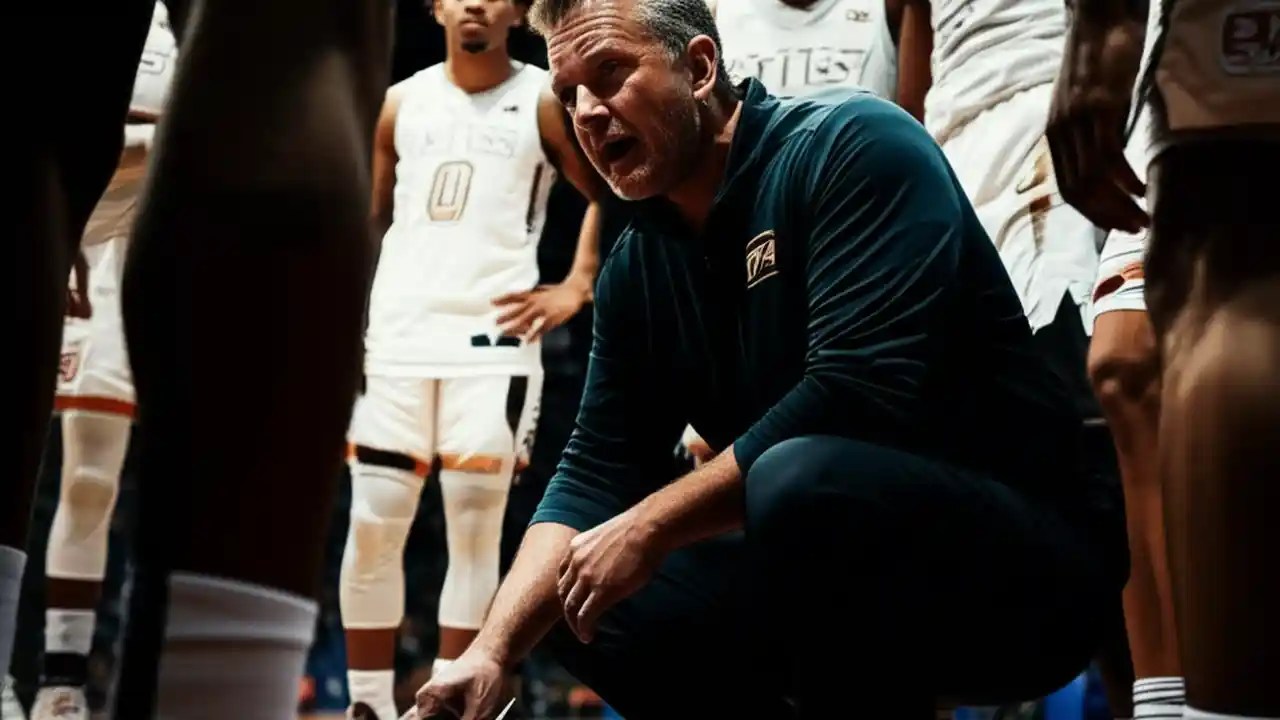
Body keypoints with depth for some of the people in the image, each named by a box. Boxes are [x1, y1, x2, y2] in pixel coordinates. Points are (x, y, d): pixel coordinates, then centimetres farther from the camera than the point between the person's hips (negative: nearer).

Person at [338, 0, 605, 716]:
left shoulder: (544, 101, 2)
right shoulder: (401, 103, 12)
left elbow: (610, 194, 7)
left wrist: (576, 288, -3)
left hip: (493, 335, -3)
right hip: (397, 333, 3)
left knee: (475, 526, -3)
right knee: (373, 524, 0)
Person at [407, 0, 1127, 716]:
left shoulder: (853, 144, -14)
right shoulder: (636, 268, 8)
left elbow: (860, 393, -26)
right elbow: (594, 476, 7)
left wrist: (651, 526, -20)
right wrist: (490, 653, -8)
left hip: (1025, 559, -8)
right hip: (847, 572, 8)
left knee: (801, 480, -35)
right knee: (571, 599, 6)